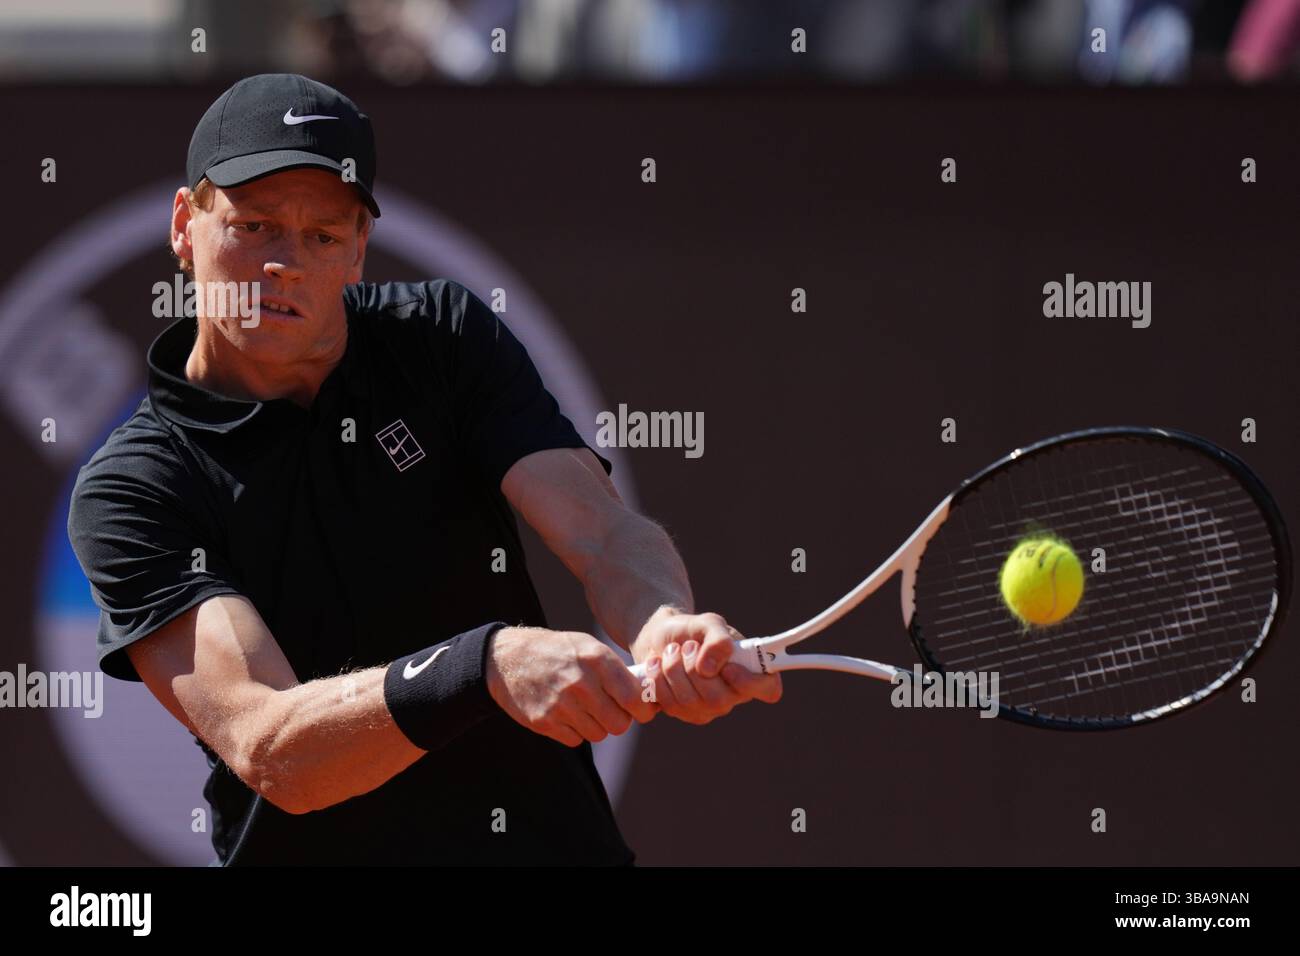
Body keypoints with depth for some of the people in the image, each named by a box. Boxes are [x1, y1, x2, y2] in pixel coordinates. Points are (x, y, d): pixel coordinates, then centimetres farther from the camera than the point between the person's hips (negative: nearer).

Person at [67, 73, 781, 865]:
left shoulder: (446, 336, 4)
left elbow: (604, 533, -10)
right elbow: (270, 754, -21)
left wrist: (664, 630, -32)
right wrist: (488, 666, -36)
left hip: (559, 841, 2)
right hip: (314, 855, -2)